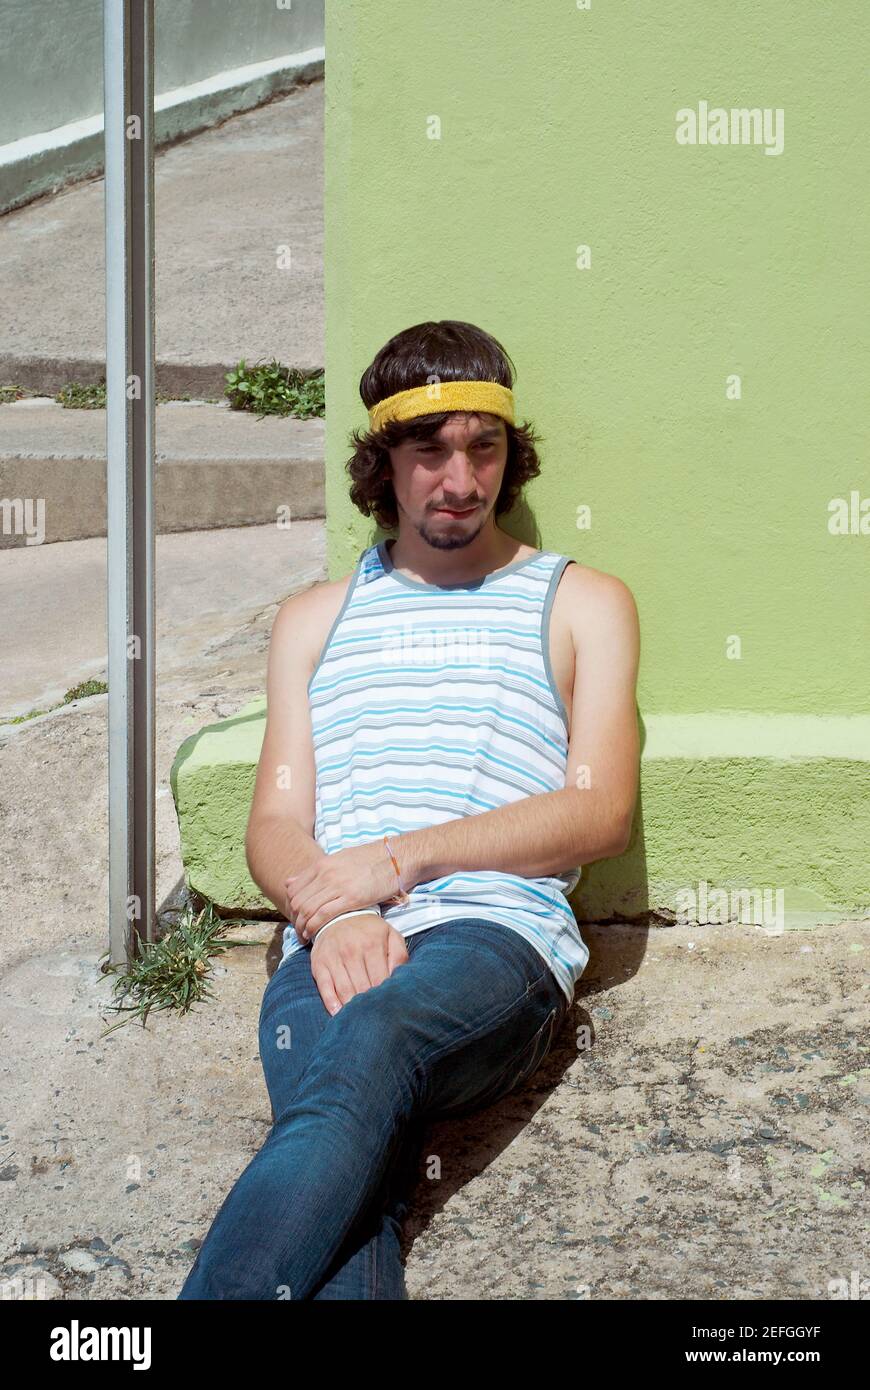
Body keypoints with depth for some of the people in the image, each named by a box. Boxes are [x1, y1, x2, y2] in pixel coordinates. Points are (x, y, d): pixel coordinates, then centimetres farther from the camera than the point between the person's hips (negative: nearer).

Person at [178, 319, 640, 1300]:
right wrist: (333, 913, -8)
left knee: (370, 1043, -39)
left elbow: (601, 813, 5)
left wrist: (397, 859, -7)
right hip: (330, 951, 2)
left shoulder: (581, 604, 18)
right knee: (352, 1193, -31)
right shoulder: (314, 619, 26)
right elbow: (275, 827, 17)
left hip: (497, 934, -2)